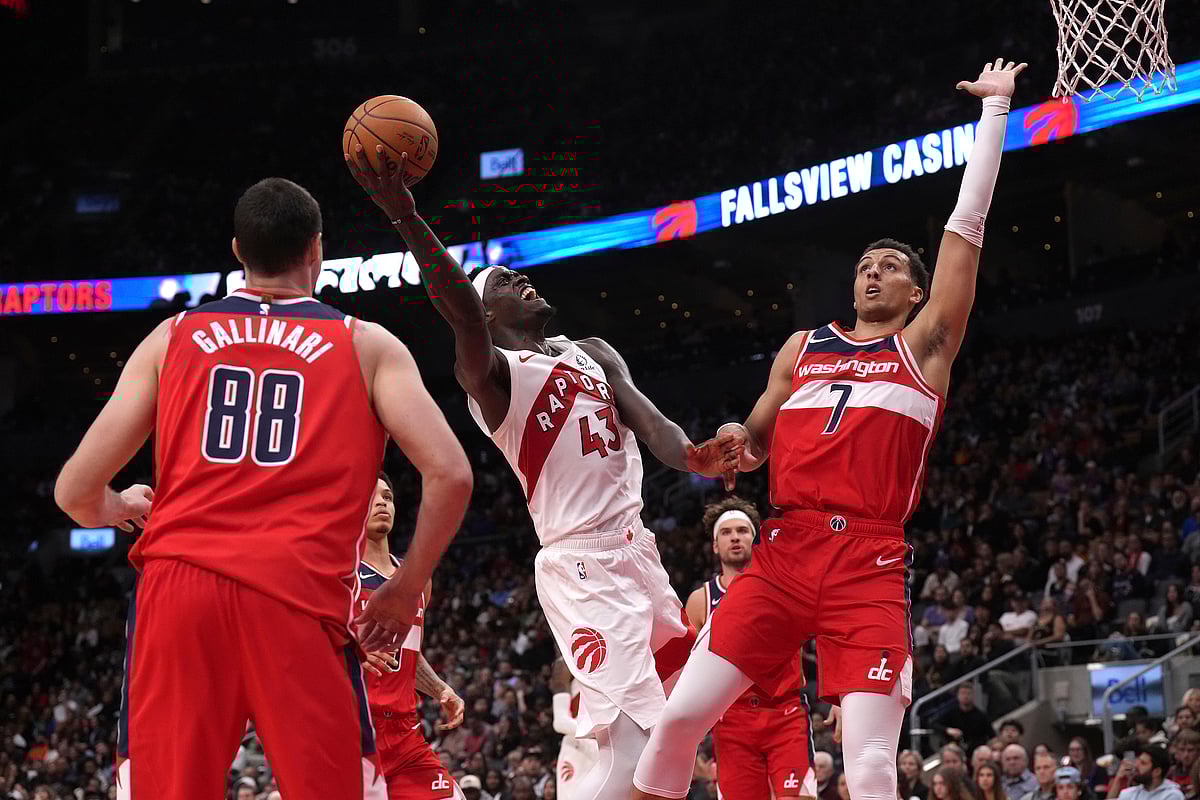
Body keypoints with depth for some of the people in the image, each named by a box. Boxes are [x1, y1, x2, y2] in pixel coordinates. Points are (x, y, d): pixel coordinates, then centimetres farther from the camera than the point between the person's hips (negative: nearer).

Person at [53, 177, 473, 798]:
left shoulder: (172, 338, 18)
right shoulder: (367, 346, 14)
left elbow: (76, 493, 14)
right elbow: (450, 476, 1)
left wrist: (120, 509, 37)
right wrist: (405, 591, 14)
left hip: (176, 586, 2)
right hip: (297, 594, -2)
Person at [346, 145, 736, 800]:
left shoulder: (591, 353, 18)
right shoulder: (491, 373, -4)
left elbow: (647, 421, 2)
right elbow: (460, 310, -25)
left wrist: (691, 455, -22)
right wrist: (402, 212, -38)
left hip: (635, 550, 8)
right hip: (580, 564, -8)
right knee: (630, 746, -21)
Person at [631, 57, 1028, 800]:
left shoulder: (926, 344, 11)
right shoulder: (803, 346, 21)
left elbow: (968, 221, 7)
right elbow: (758, 444, 28)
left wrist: (995, 108, 8)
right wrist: (738, 443, 3)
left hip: (871, 564, -3)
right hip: (784, 551, 3)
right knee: (679, 716, -5)